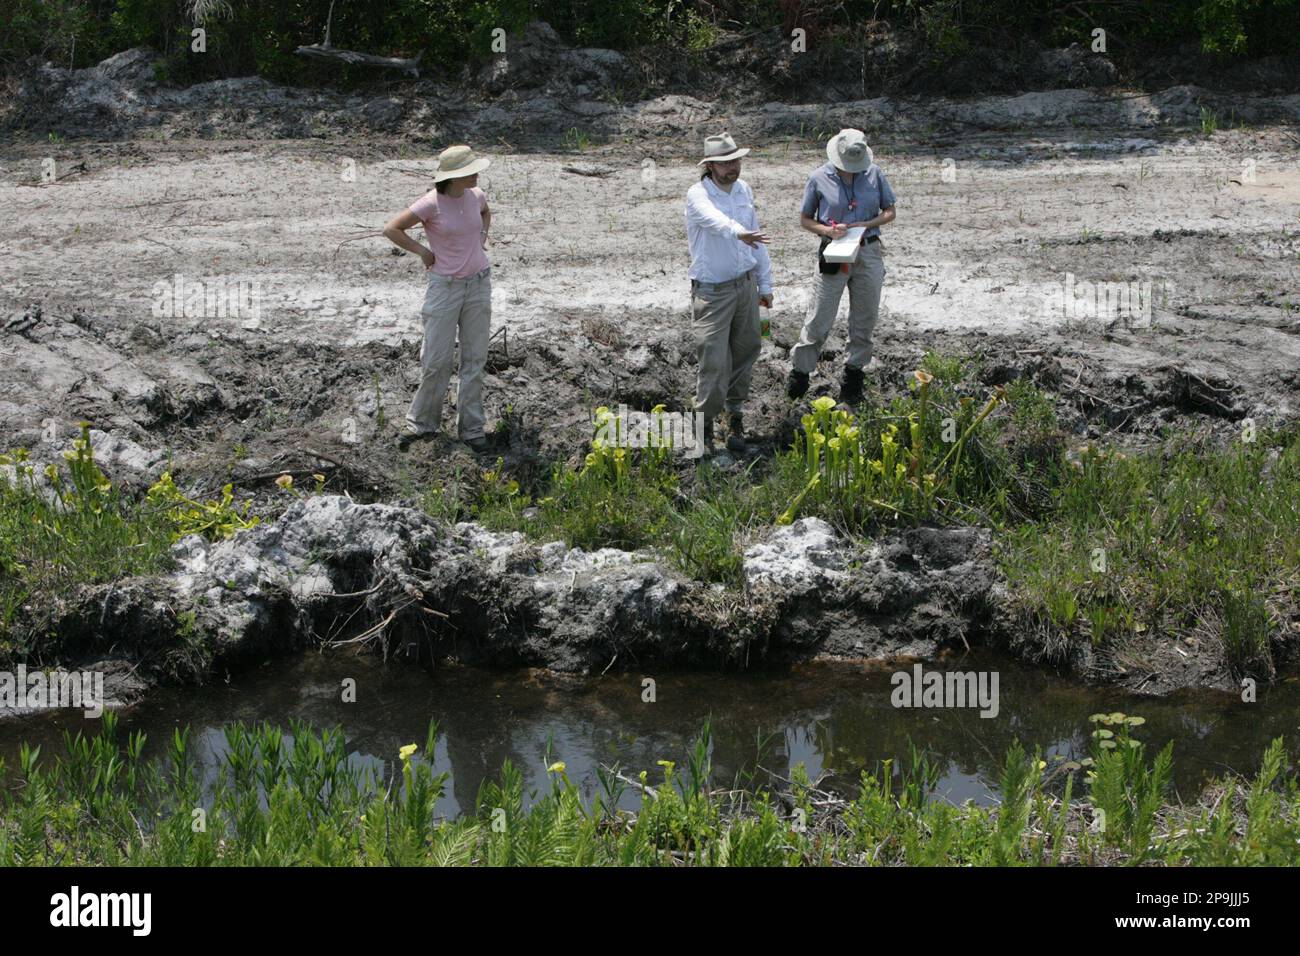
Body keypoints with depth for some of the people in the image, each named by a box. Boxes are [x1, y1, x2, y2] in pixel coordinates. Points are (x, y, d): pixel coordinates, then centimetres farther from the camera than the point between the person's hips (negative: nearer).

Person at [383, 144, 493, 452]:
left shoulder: (475, 195, -1)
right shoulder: (431, 203, -17)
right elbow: (392, 229, -12)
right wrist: (423, 252, -9)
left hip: (478, 284, 4)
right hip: (445, 285, -4)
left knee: (475, 358, 6)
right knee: (436, 360, 0)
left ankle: (471, 427, 15)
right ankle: (422, 422, 18)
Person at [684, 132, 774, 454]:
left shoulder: (744, 190, 6)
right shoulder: (698, 195, -15)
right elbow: (715, 219, -40)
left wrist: (765, 283, 15)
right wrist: (739, 233, -60)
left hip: (745, 285, 6)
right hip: (712, 291, -6)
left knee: (744, 353, 12)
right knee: (714, 360, -9)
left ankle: (735, 420, 26)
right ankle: (704, 427, 4)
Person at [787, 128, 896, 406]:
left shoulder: (874, 174, 0)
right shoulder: (819, 178, -5)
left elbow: (889, 212, 8)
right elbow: (804, 219, 3)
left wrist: (865, 224, -11)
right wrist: (827, 230, -17)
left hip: (869, 253, 3)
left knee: (864, 318, 8)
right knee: (819, 319, -4)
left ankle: (853, 373, 22)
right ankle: (800, 371, 8)